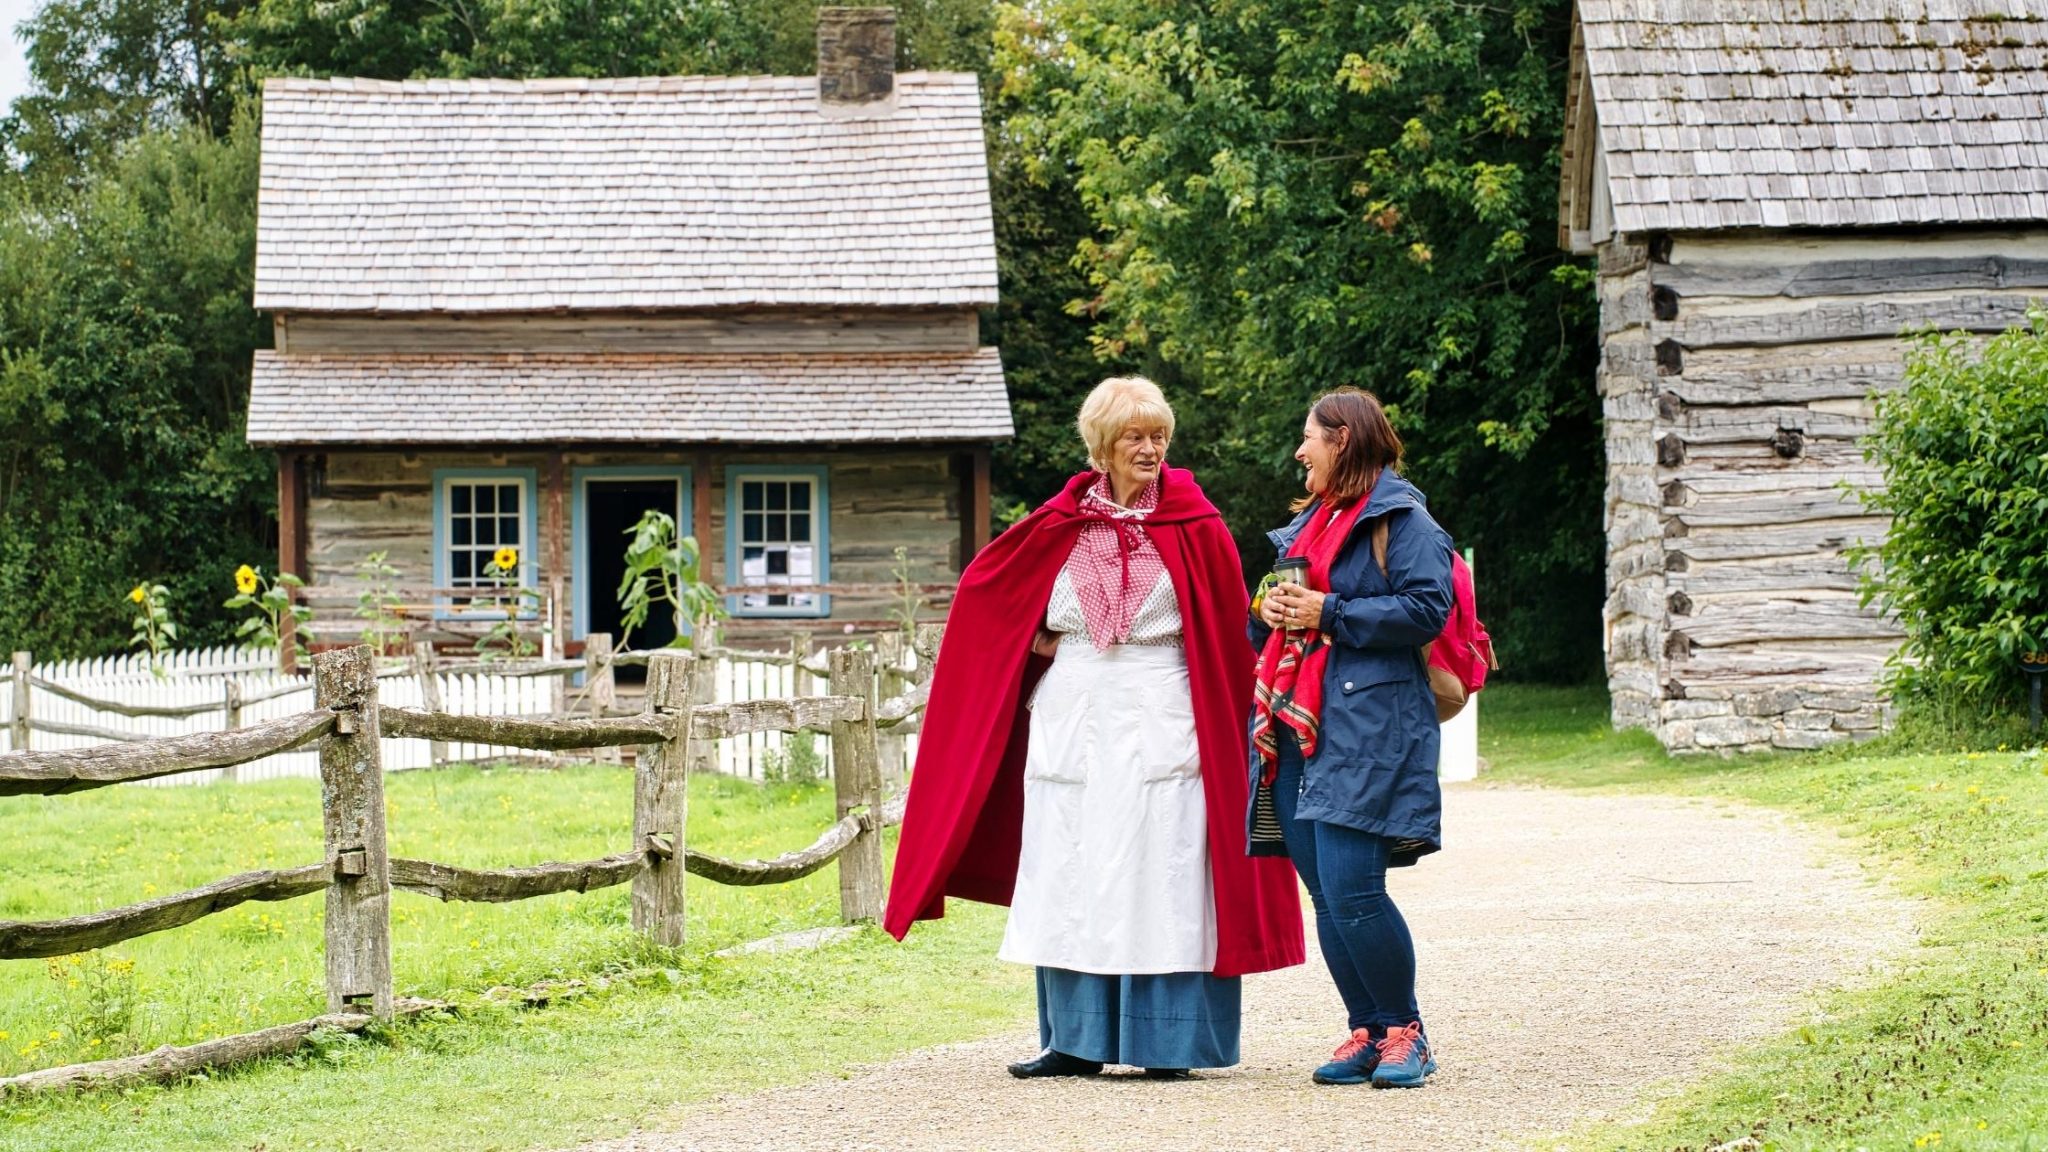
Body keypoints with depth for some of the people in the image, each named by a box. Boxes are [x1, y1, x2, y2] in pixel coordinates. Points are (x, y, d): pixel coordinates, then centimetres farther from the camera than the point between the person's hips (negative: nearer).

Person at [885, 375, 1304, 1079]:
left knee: (1157, 879, -5)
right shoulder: (1063, 523, 6)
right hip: (1072, 723, 3)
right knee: (1071, 883, 4)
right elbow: (984, 586, 18)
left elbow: (1228, 631, 3)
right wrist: (1038, 643, 6)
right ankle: (1076, 1041, 10)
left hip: (1159, 724, -3)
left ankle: (1167, 1042, 1)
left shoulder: (1195, 527, 0)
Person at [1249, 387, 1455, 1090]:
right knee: (1324, 894, 6)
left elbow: (1427, 608, -15)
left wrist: (1328, 615, -15)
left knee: (1351, 890, -14)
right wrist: (1270, 612, 5)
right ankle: (1367, 1032, 13)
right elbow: (1275, 614, 29)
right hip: (1296, 729, 8)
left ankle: (1403, 1030, 0)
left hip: (1367, 729, -8)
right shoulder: (1309, 520, 22)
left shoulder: (1400, 518, -3)